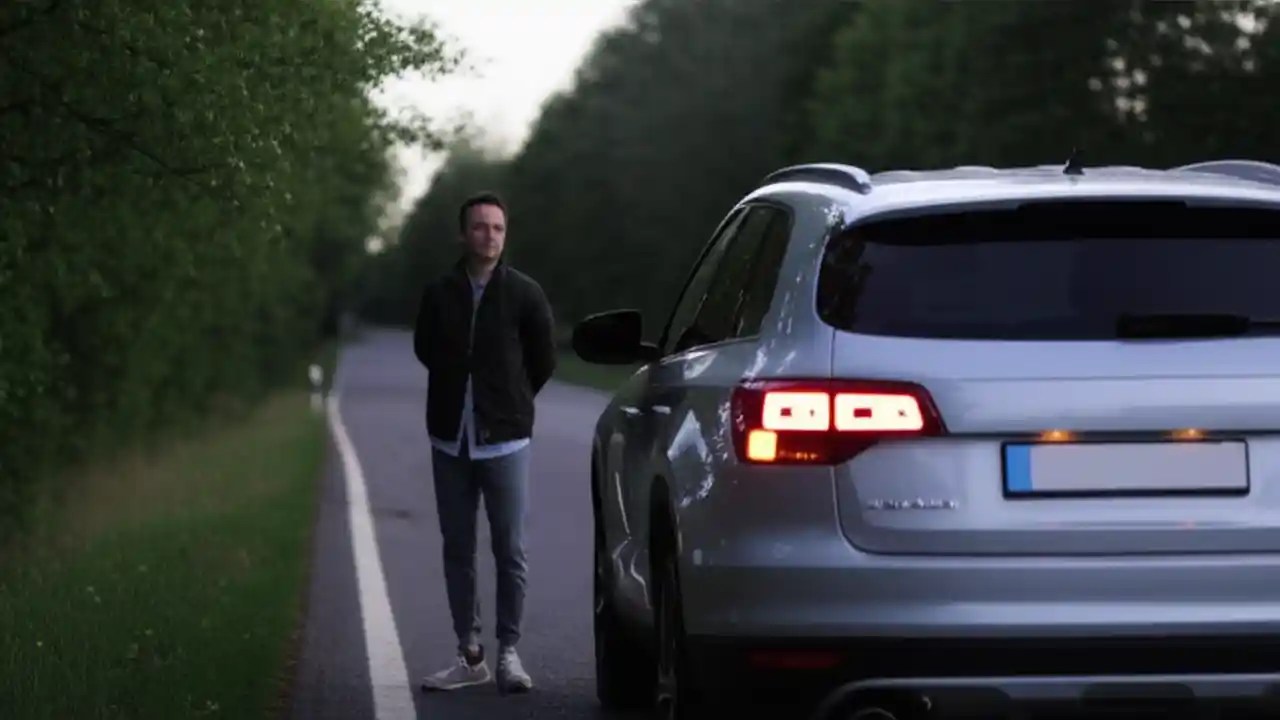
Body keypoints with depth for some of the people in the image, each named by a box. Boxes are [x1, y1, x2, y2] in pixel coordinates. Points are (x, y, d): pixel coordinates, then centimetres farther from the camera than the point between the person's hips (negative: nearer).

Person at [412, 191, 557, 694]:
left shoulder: (524, 294, -4)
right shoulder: (439, 294, 1)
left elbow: (544, 359, 6)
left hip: (504, 441, -2)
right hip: (449, 440, 2)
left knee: (509, 552, -2)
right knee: (458, 551, 7)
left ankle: (508, 652, 6)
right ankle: (470, 655, 14)